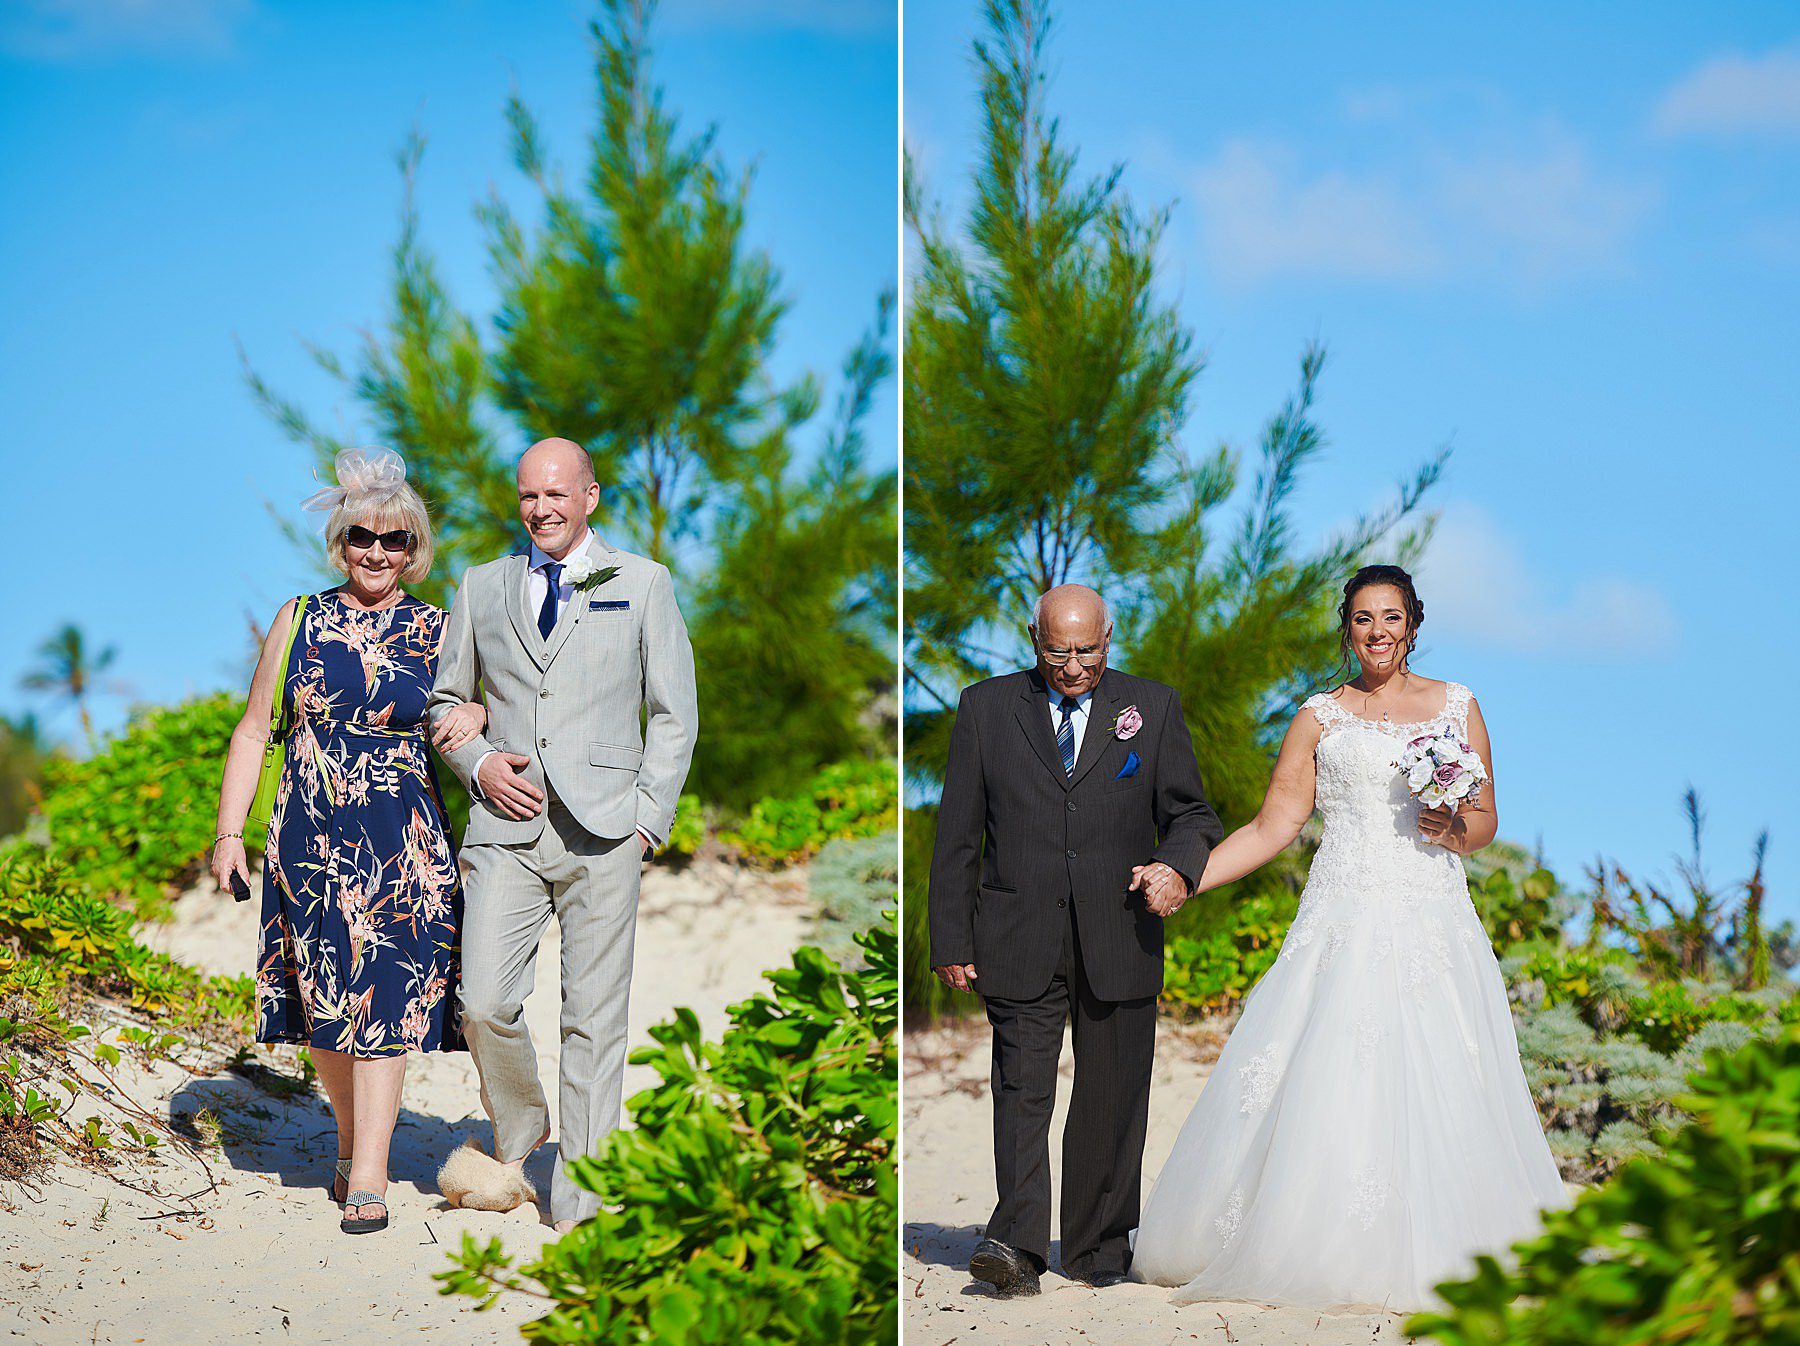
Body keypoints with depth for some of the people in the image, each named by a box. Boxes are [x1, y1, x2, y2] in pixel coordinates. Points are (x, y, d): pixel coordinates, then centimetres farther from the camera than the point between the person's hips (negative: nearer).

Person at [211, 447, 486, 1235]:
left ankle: (368, 1178, -8)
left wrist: (478, 714, -11)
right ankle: (350, 1143, 25)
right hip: (311, 836, 2)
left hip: (402, 842, -2)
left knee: (385, 996, -8)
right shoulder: (299, 622, 7)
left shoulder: (439, 633, 4)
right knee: (324, 996, 6)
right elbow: (253, 731, 10)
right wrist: (229, 831, 3)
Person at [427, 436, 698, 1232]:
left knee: (595, 1019, -1)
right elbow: (446, 700, 22)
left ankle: (579, 1207, 6)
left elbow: (674, 715, 8)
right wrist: (478, 764, 2)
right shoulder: (482, 588, 14)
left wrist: (648, 819, -2)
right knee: (485, 1006, -10)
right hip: (506, 828, 2)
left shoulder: (641, 584, 9)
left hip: (602, 832, -1)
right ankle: (516, 1139, 19)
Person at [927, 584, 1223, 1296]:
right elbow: (957, 836, 7)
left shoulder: (1153, 707, 8)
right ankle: (1017, 1244, -16)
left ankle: (1099, 1248, 16)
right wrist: (952, 942, 2)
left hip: (1120, 941, 1)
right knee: (1021, 1091, -9)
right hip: (1019, 943, -1)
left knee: (1111, 1101, 5)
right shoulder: (986, 707, 8)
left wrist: (1178, 866, -14)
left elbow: (1192, 814, 9)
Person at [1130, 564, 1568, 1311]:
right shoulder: (1319, 716, 10)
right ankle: (1325, 1250, -2)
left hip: (1431, 920, 0)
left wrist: (1453, 829, -10)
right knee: (1326, 1079, -8)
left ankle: (1428, 1256, 2)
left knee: (1431, 1087, -5)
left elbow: (1485, 820, 13)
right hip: (1344, 923, 0)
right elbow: (1271, 827, 7)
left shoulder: (1456, 706, 12)